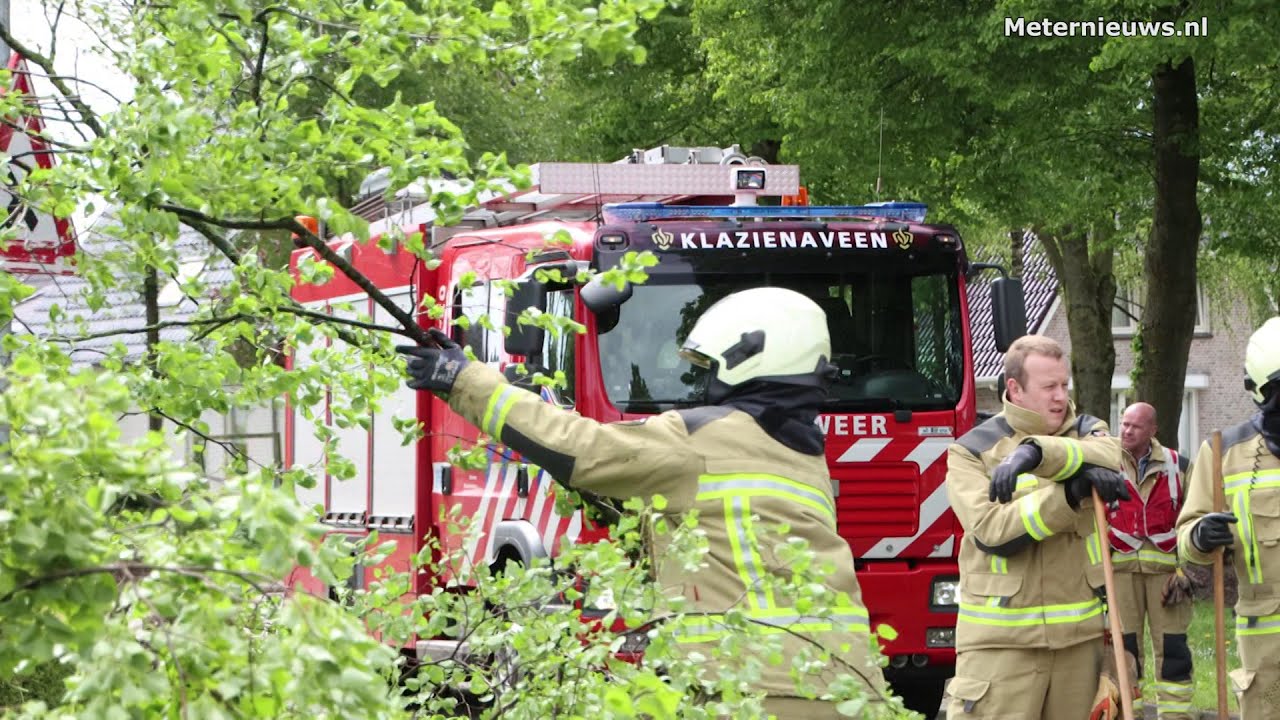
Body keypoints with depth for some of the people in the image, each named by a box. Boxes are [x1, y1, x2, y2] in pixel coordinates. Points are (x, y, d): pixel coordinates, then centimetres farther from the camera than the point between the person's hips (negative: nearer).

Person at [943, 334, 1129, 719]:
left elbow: (1108, 457, -15)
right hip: (1002, 637, -4)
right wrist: (1071, 493, -21)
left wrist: (1038, 452, -32)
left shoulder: (1085, 432, 10)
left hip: (1078, 631, 4)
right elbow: (991, 533, -15)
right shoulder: (971, 451, -1)